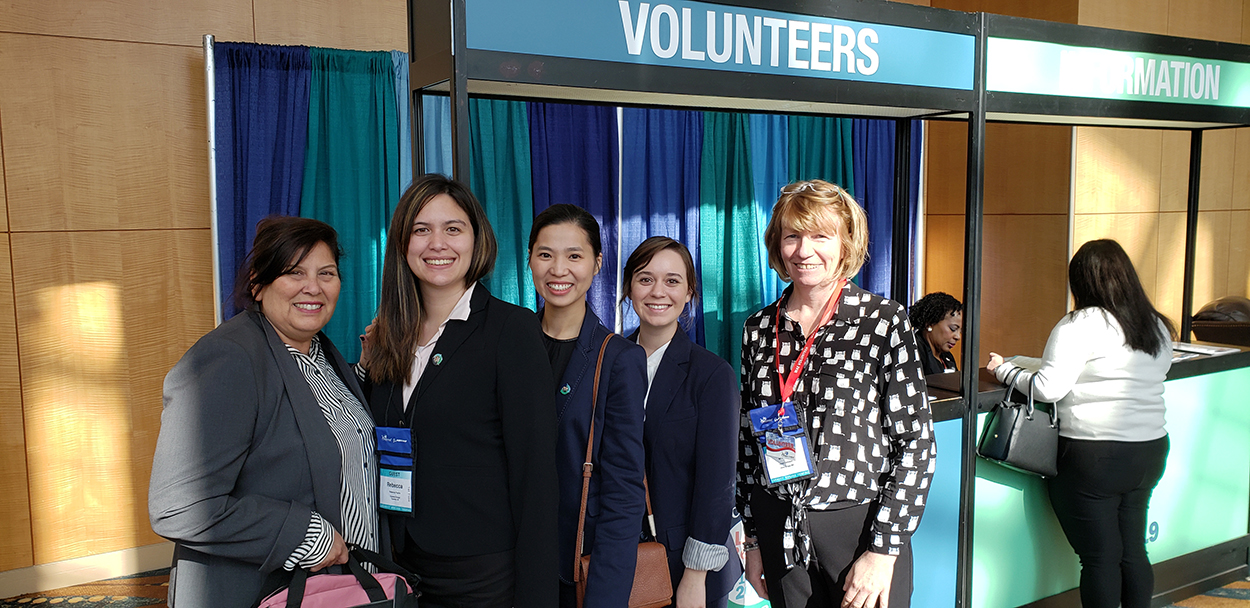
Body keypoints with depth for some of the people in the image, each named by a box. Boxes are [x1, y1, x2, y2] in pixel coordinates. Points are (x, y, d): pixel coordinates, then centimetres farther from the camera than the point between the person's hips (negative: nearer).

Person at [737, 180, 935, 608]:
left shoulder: (884, 323, -9)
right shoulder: (760, 328, 2)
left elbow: (916, 443, -9)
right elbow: (748, 438, 8)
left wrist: (883, 551, -12)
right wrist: (753, 540, 8)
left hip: (860, 526, -3)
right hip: (780, 531, 4)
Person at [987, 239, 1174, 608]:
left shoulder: (1083, 324, -13)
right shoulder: (1158, 326, 10)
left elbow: (1048, 387, -19)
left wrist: (1005, 370, -2)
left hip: (1094, 456, -7)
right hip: (1150, 452, 7)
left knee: (1099, 557, 2)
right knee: (1133, 553, 18)